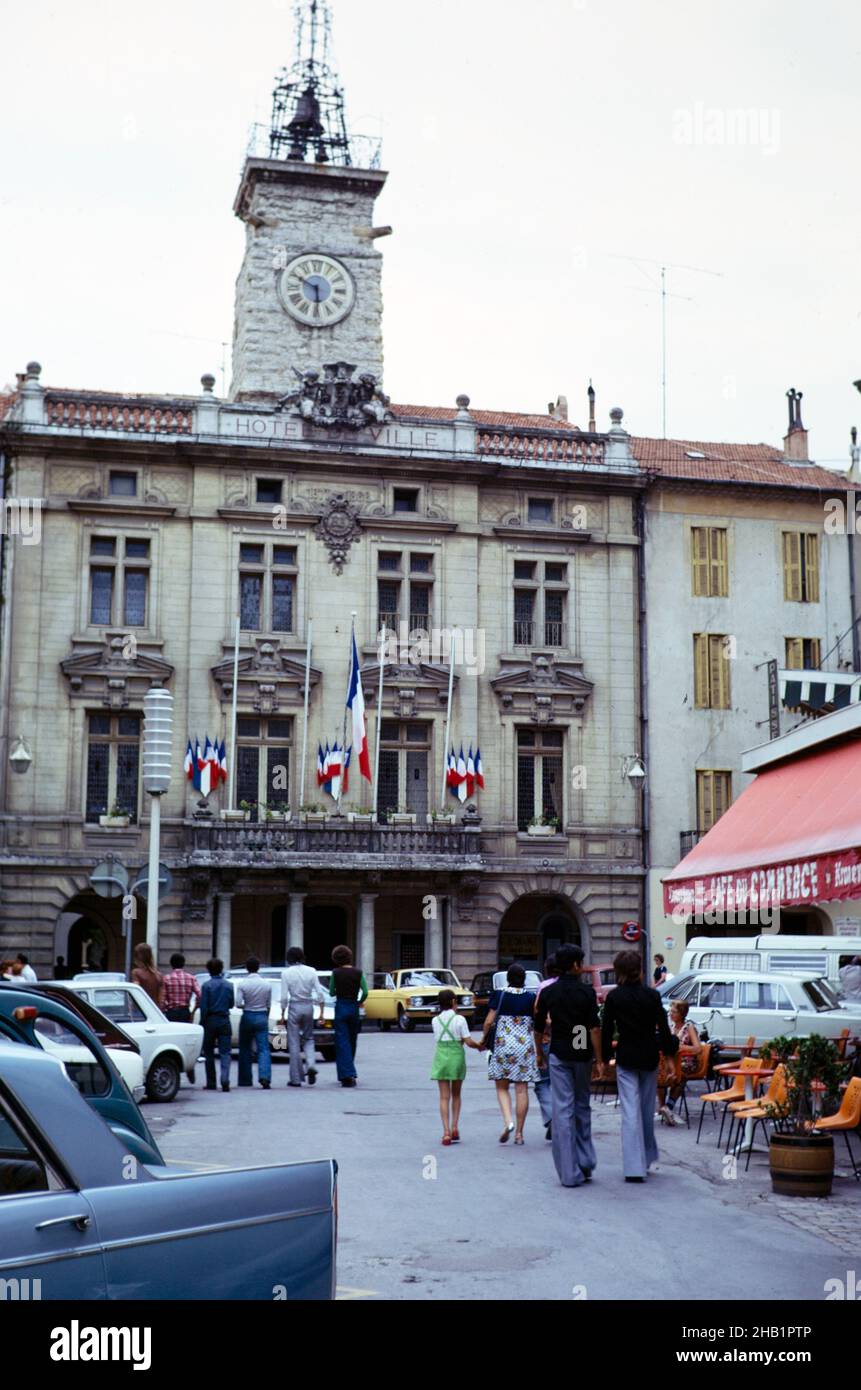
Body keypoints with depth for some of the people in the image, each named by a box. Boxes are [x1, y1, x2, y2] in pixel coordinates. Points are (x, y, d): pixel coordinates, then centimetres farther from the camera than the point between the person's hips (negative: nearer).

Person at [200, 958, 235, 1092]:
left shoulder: (207, 985, -8)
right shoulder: (229, 985, 2)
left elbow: (204, 1006, -9)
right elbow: (231, 1004, 10)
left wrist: (202, 1023, -2)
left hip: (211, 1020, -2)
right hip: (224, 1021, 2)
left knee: (209, 1052, 10)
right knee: (225, 1052, 0)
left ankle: (211, 1083, 14)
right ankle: (225, 1080, -18)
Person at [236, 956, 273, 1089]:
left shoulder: (242, 984, -9)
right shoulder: (267, 984, -2)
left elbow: (238, 1004, -12)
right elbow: (269, 1005, 6)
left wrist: (245, 1005, 9)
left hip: (247, 1017, -1)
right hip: (262, 1017, 1)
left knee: (245, 1049, 13)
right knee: (264, 1049, -1)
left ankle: (245, 1080, 19)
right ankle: (265, 1076, -21)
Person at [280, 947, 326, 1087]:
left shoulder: (286, 973, -7)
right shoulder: (311, 971, 0)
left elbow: (284, 997, -9)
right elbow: (320, 994, -2)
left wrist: (282, 1014, 1)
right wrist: (321, 1012, 5)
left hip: (294, 1007, -3)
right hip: (308, 1007, 3)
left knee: (294, 1043, 6)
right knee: (308, 1039, 20)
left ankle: (296, 1078, 8)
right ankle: (311, 1065, -6)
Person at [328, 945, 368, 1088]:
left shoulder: (336, 973, -7)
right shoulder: (358, 973, -4)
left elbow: (332, 993, 1)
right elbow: (365, 992, -7)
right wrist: (359, 1002, 11)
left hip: (340, 1008, -2)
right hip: (353, 1008, 2)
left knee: (342, 1042, -1)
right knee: (352, 1042, 16)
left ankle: (347, 1075, -12)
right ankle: (349, 1074, 27)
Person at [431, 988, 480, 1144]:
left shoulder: (435, 1020, 2)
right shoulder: (459, 1019, -6)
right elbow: (468, 1042, -7)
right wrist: (479, 1046, 12)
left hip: (441, 1057, 1)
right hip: (457, 1056, -1)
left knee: (444, 1097, 1)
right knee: (456, 1095, 16)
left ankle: (446, 1131, -7)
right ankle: (454, 1127, 9)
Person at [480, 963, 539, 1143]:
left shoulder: (498, 995, -3)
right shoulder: (531, 997, -1)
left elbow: (489, 1021, -5)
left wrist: (484, 1039, 10)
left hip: (503, 1044, -1)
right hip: (525, 1045, 1)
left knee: (502, 1088, 10)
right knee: (522, 1090, 6)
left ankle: (508, 1122, -12)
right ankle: (519, 1132, 8)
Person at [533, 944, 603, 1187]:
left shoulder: (548, 992, 1)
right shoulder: (586, 991, -6)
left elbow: (539, 1028, 6)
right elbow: (595, 1027, -12)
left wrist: (539, 1054, 19)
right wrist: (598, 1057, -7)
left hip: (558, 1055, 0)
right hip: (582, 1055, 0)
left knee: (563, 1110, -1)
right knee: (582, 1107, 16)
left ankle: (570, 1173, -3)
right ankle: (585, 1163, 18)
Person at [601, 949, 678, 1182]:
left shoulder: (614, 997, -7)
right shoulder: (652, 995, -5)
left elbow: (606, 1030, -4)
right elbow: (663, 1029, -2)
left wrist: (604, 1058, 6)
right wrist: (670, 1052, 9)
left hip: (626, 1058, -2)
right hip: (649, 1057, 2)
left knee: (630, 1112, -2)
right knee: (647, 1110, 17)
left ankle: (634, 1167, -6)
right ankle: (647, 1157, 30)